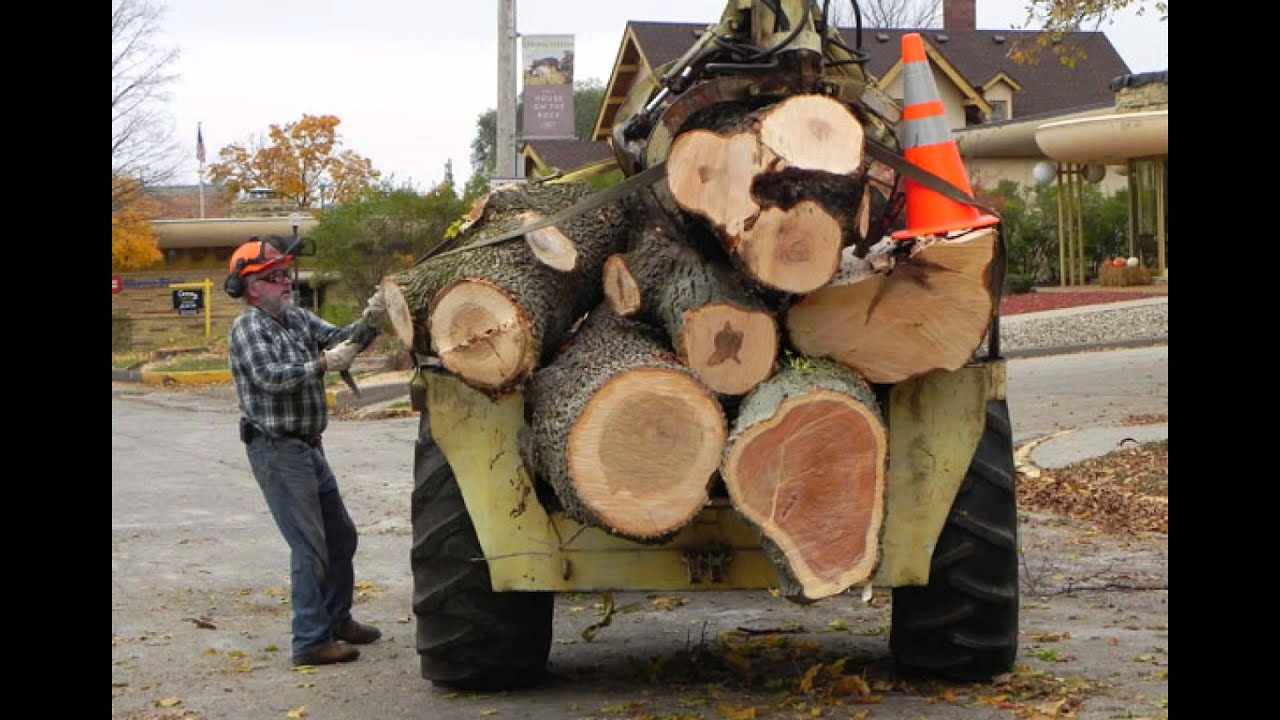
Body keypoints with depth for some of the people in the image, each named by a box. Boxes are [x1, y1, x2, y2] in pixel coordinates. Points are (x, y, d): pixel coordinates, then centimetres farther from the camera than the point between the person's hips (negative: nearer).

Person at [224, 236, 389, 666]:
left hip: (307, 448, 9)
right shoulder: (249, 328, -11)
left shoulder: (296, 317, 12)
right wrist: (324, 364, -27)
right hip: (276, 450, -9)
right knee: (310, 546, -8)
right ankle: (311, 642, -3)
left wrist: (368, 321, -16)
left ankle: (336, 619, 31)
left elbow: (336, 338, 2)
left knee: (340, 536, 17)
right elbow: (271, 377, -24)